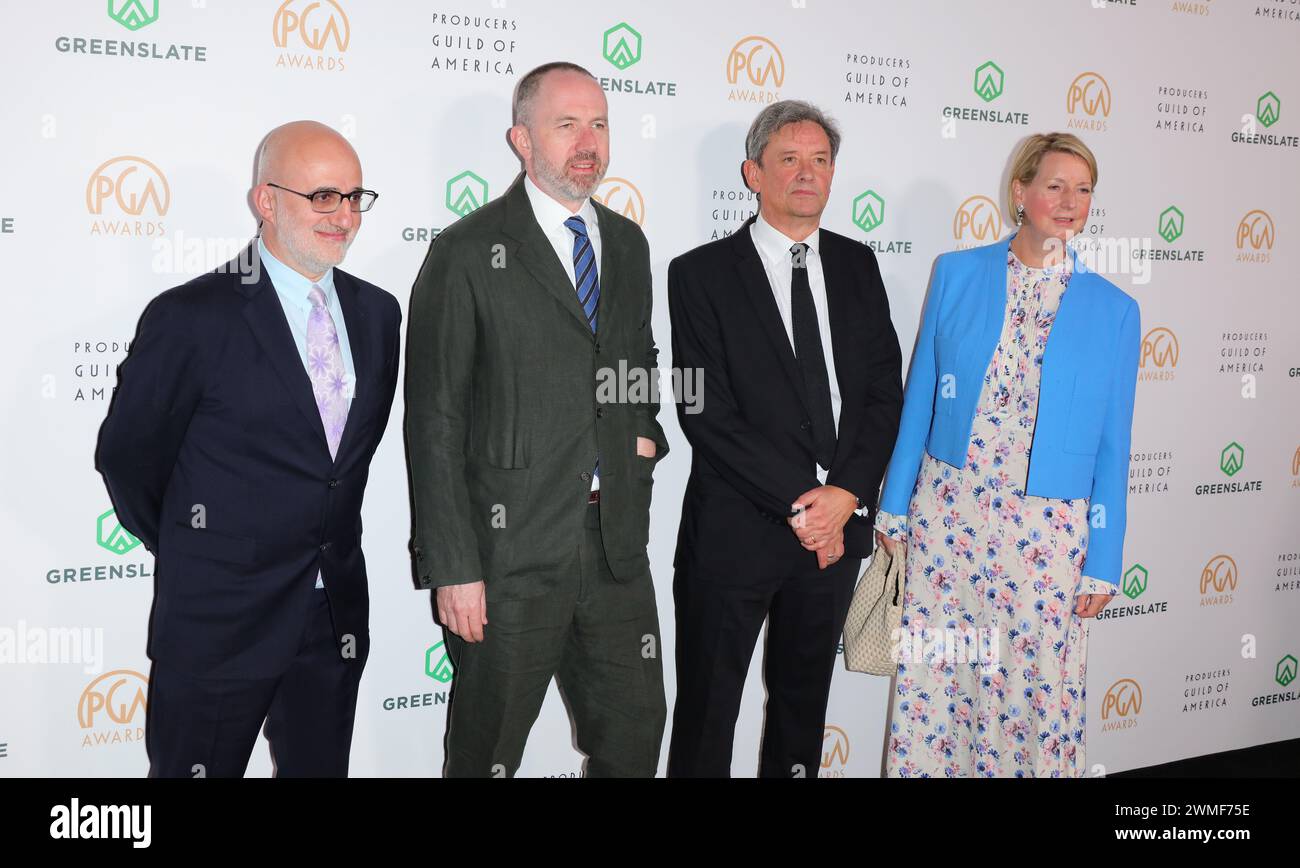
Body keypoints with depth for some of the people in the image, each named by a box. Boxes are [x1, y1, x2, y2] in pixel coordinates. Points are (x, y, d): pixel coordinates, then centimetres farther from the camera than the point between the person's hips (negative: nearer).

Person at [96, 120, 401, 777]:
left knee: (320, 768, 17)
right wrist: (189, 552, 8)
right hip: (219, 621, -5)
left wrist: (327, 546, 13)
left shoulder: (378, 313, 4)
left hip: (337, 616, 5)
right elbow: (126, 456, -3)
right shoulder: (191, 318, -14)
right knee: (194, 768, 11)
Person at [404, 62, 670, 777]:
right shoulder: (468, 254, -8)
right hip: (511, 550, -5)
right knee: (488, 749, 10)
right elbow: (434, 422, -10)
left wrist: (644, 429, 7)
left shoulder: (628, 244, 11)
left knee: (635, 735, 14)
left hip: (617, 541, 6)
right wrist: (452, 568, -14)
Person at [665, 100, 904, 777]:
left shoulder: (857, 265, 8)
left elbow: (884, 390, 4)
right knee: (707, 709, 7)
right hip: (736, 530, -4)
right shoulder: (702, 273, -6)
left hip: (836, 524, 5)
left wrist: (845, 495, -10)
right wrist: (800, 504, -16)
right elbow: (706, 413, -13)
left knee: (804, 697, 20)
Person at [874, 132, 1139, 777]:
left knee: (1038, 693, 8)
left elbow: (1112, 446, 3)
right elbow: (919, 397, 6)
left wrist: (1103, 563, 1)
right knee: (932, 681, 8)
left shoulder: (1113, 310, 1)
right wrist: (895, 506, 6)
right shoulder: (957, 274, 2)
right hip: (948, 512, 1)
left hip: (1046, 529, 0)